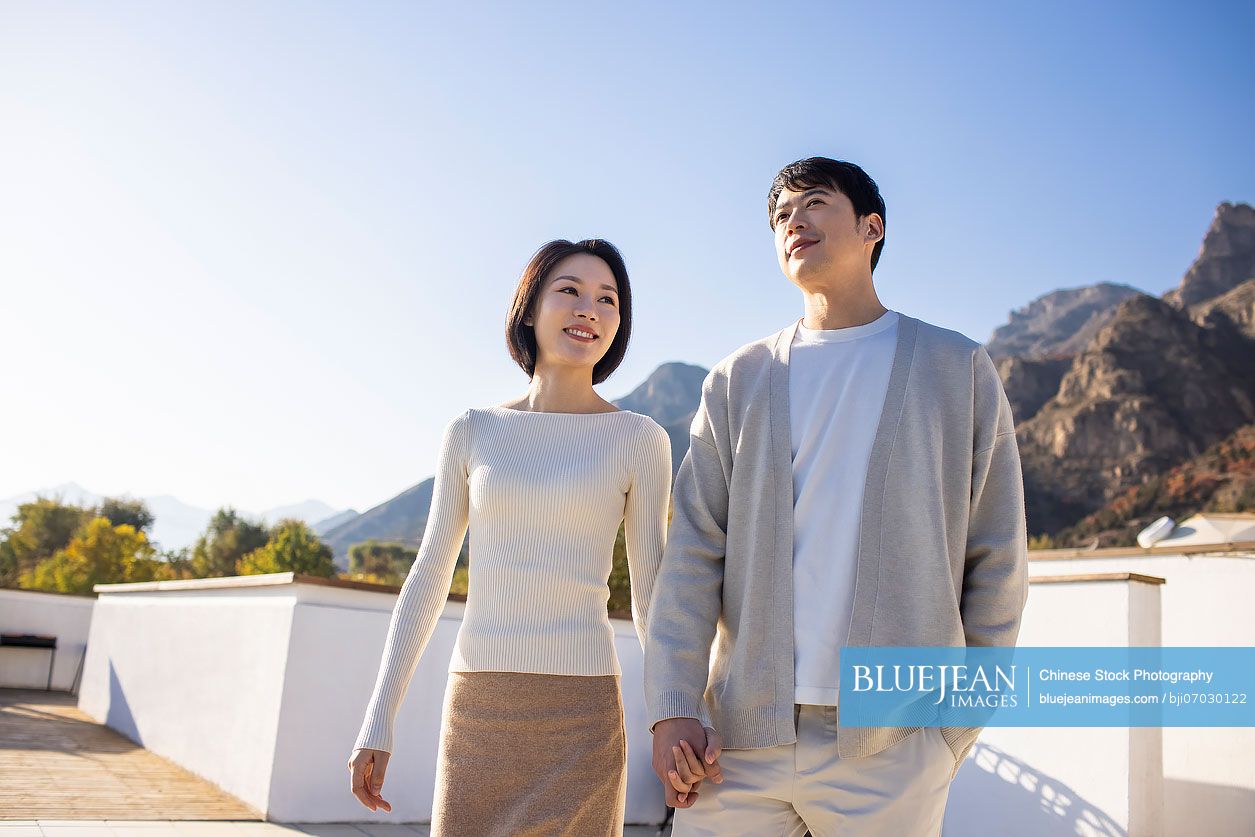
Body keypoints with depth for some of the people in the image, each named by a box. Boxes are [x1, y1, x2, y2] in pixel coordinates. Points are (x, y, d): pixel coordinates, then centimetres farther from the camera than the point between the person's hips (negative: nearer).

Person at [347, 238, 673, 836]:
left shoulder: (638, 440, 0)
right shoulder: (472, 432, 6)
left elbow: (650, 593, 2)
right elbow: (429, 578, 8)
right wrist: (377, 721, 4)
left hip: (580, 712, -2)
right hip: (478, 706, 3)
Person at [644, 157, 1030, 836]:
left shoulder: (959, 369, 7)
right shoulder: (738, 380, 10)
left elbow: (997, 561, 5)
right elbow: (693, 550, 3)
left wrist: (961, 725, 2)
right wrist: (673, 708, -7)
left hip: (890, 746, -1)